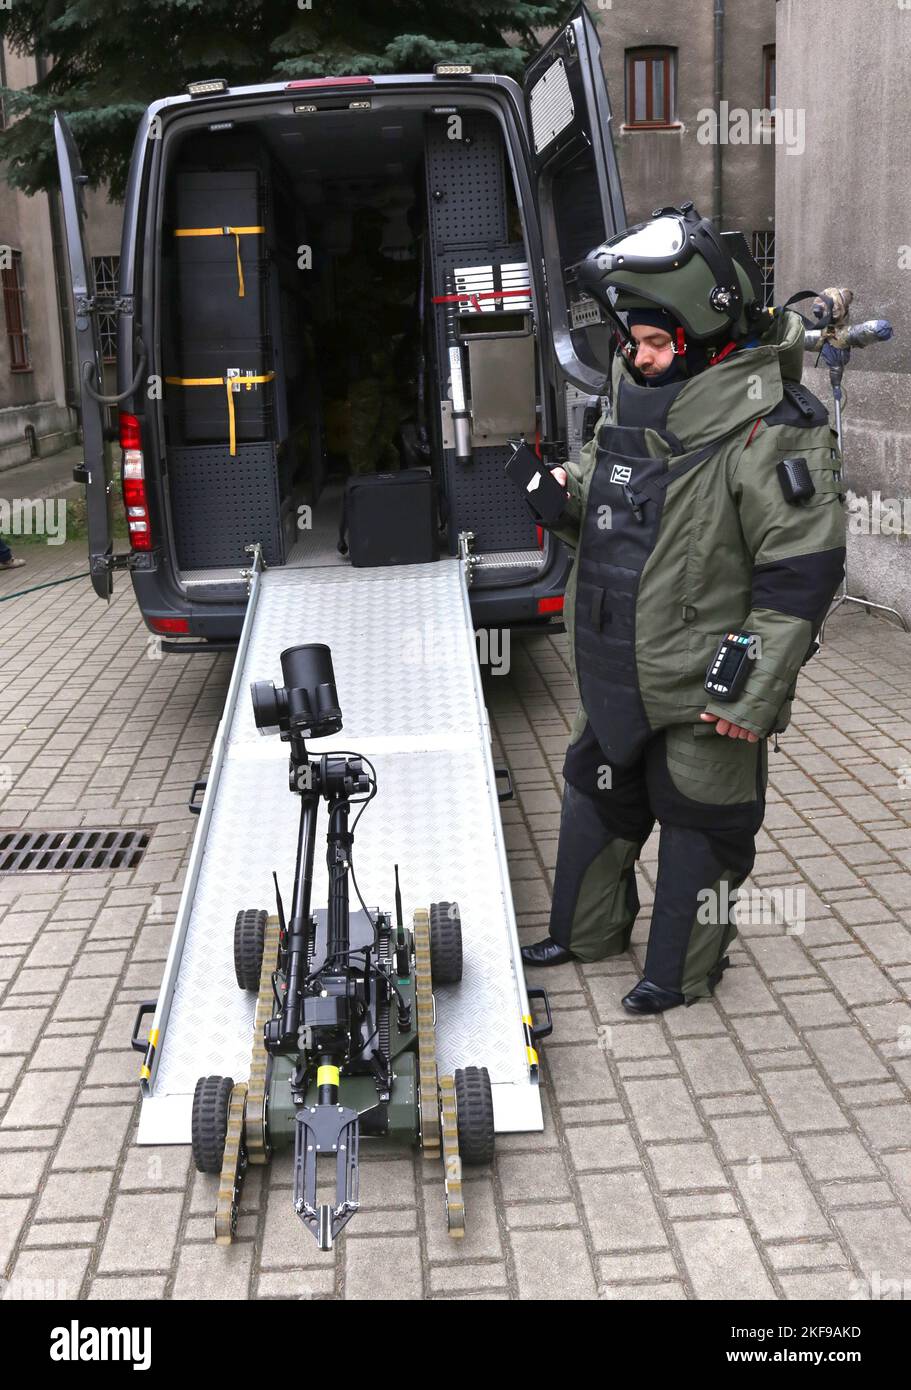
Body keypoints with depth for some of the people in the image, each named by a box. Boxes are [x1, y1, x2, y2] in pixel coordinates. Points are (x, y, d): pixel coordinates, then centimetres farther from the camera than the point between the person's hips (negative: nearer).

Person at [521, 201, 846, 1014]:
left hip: (703, 687, -8)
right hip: (617, 672, 8)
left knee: (699, 823, 10)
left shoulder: (770, 429, -20)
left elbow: (801, 573, -20)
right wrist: (569, 498, -4)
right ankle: (586, 932, 44)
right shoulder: (635, 401, 5)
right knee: (596, 795, 22)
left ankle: (684, 970, 30)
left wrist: (752, 693, -20)